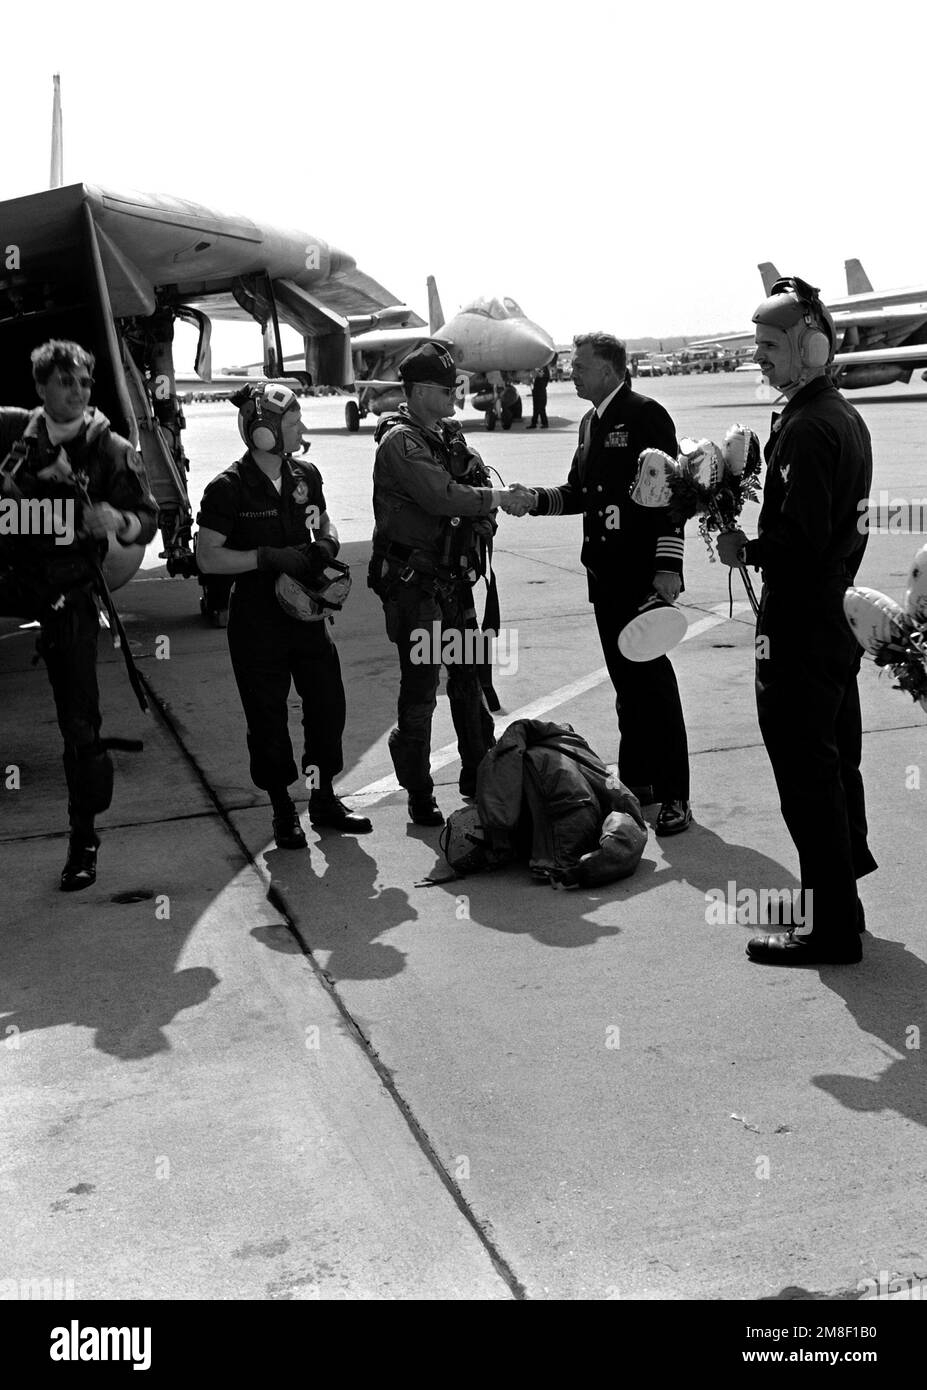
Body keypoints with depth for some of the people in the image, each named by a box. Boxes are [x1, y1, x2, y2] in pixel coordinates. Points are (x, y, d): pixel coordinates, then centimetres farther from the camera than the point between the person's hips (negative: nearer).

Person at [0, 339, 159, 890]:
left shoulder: (112, 450, -4)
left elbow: (149, 519, -5)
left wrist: (117, 522, -27)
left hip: (70, 591, -3)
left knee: (80, 719, 0)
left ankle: (84, 835, 12)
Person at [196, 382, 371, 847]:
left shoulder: (305, 475, 4)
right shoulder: (228, 489, -13)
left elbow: (324, 525, 20)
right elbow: (207, 557, -15)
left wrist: (325, 544, -4)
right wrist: (269, 556, -22)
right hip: (256, 620, -5)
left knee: (328, 703, 8)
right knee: (267, 717, 5)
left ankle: (324, 799, 26)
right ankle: (283, 812, 21)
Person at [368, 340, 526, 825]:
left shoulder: (448, 436, 13)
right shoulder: (400, 441, -15)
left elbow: (479, 484, 12)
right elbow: (443, 496, -26)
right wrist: (496, 497, -13)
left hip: (453, 580, 9)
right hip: (413, 584, -8)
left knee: (468, 677, 16)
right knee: (419, 688, -3)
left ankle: (478, 773, 30)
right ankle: (419, 795, 7)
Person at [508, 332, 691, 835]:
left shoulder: (646, 415, -8)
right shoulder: (590, 423, 18)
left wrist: (667, 566, -18)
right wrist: (537, 499, 6)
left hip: (644, 575, -8)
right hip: (605, 574, 8)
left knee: (653, 679, -6)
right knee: (626, 681, 13)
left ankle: (674, 795, -1)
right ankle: (636, 780, 23)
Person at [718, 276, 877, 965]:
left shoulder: (806, 428, -19)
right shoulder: (845, 416, 13)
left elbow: (798, 540, -25)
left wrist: (745, 549, -10)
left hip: (799, 629, -10)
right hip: (838, 616, 10)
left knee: (807, 775, -2)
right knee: (837, 765, 18)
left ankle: (830, 928, 8)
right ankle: (841, 902, 32)